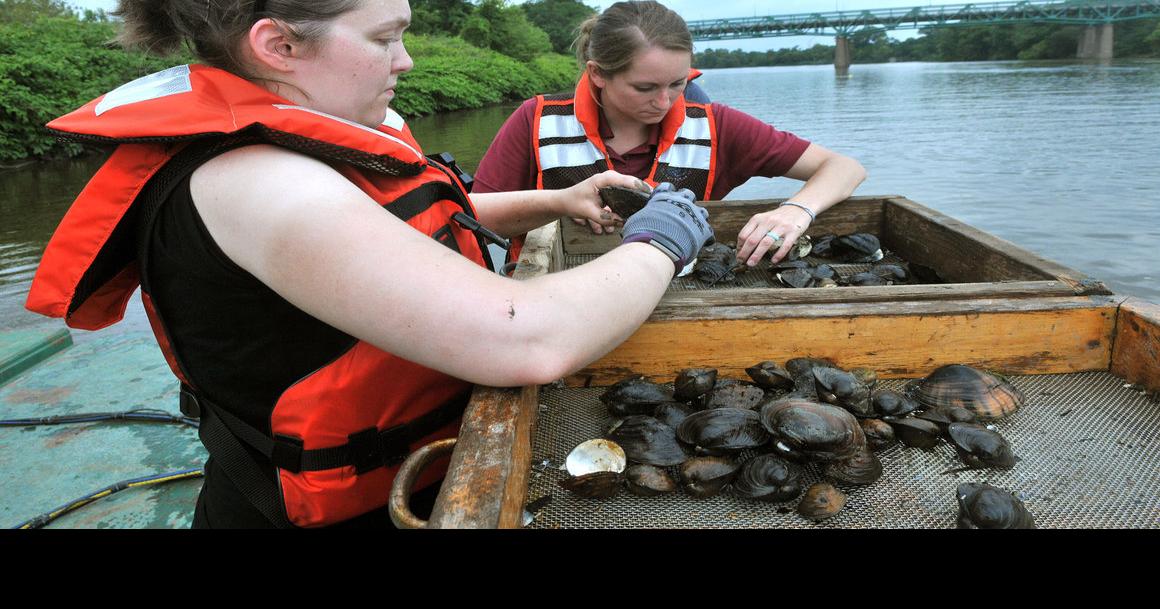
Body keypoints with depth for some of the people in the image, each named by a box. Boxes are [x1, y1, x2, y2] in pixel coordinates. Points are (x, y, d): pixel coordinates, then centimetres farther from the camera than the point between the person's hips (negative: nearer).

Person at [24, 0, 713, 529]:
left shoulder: (292, 152, -1)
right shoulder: (248, 181, -29)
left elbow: (422, 221, 20)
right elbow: (528, 342, -36)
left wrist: (559, 201, 7)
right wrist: (656, 246, -18)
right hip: (345, 507, -8)